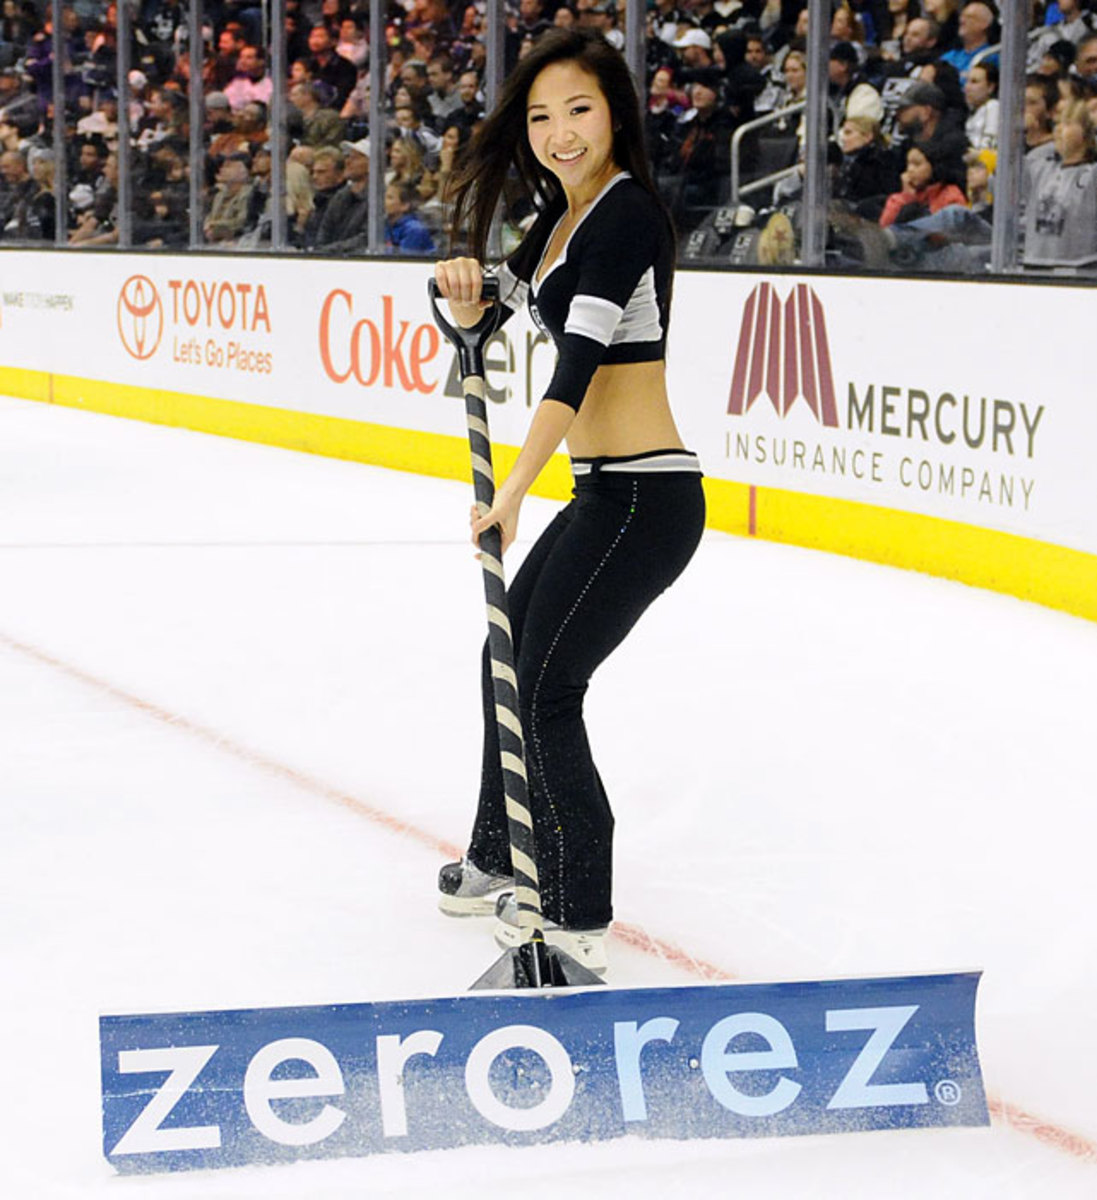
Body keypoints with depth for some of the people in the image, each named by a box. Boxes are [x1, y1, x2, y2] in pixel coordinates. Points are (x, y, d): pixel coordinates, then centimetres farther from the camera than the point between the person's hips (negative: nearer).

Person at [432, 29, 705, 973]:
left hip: (643, 498, -10)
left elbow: (580, 360, -24)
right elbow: (488, 310, 23)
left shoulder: (626, 212, -16)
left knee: (544, 690, -7)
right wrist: (465, 288, -1)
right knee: (509, 659, 23)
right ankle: (501, 860, 40)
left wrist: (514, 490, -28)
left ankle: (578, 916, -1)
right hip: (605, 494, 10)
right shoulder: (566, 213, 13)